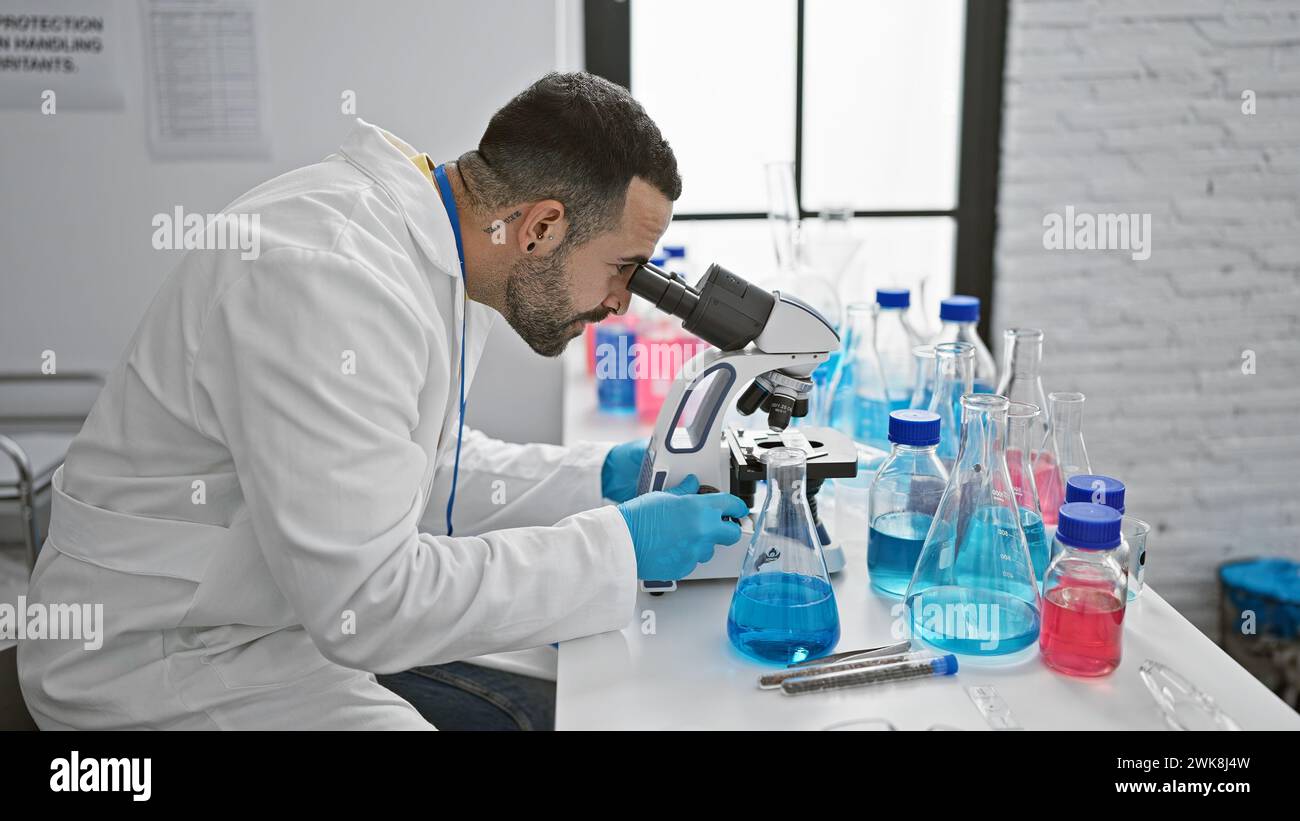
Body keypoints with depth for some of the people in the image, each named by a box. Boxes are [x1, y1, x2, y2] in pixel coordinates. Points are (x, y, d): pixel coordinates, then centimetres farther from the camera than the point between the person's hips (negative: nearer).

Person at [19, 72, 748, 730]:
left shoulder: (438, 251, -1)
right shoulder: (327, 277, -28)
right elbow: (366, 602, -27)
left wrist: (599, 479, 0)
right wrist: (619, 546, -21)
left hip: (315, 607, 8)